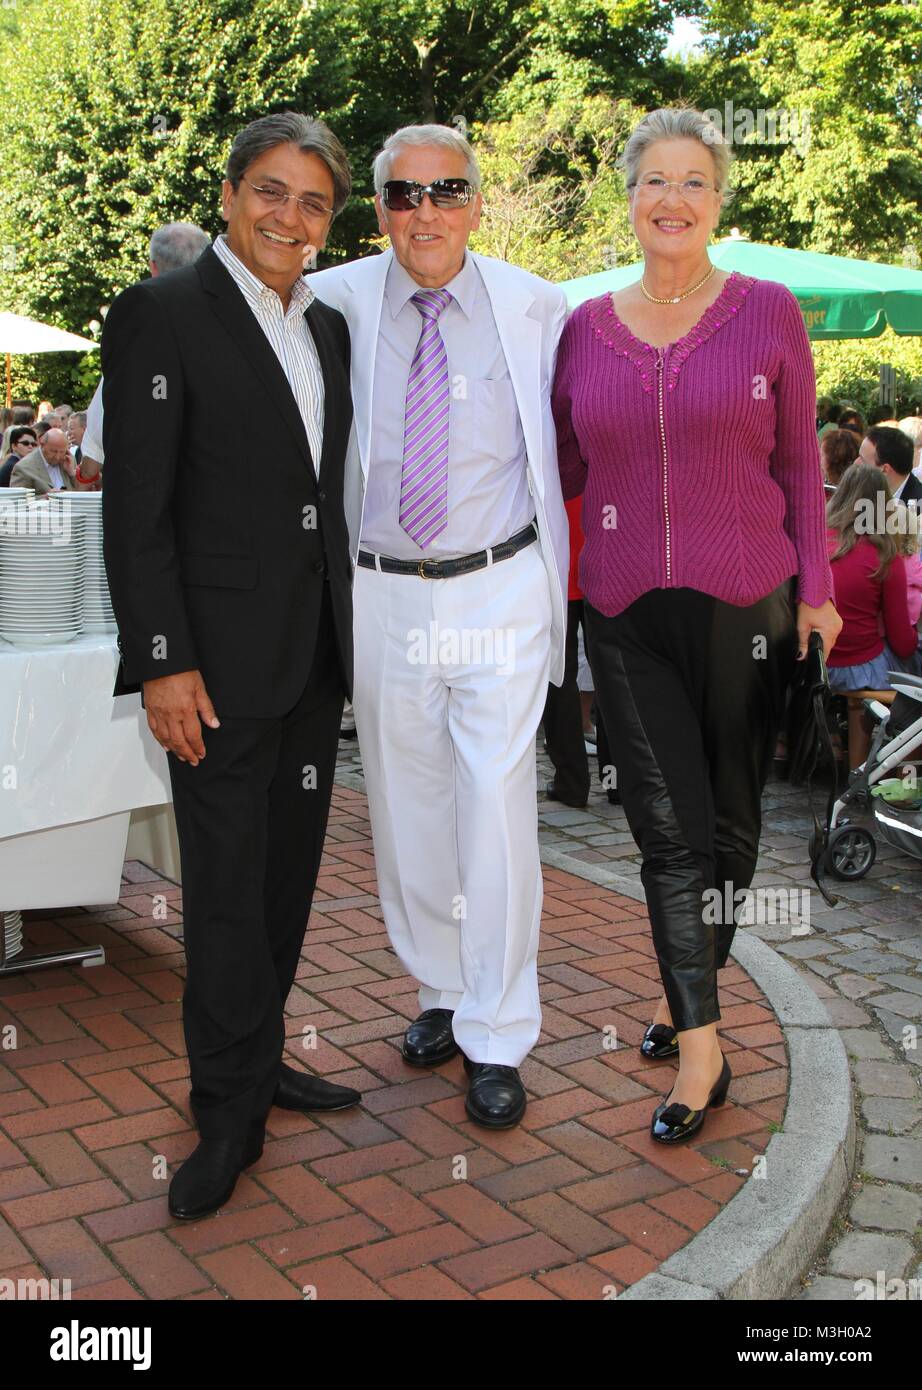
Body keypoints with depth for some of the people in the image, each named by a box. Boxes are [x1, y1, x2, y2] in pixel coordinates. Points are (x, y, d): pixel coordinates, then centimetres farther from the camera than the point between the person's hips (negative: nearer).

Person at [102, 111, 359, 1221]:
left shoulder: (328, 328, 13)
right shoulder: (161, 315, -8)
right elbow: (136, 509, -13)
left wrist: (347, 627, 14)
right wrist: (161, 662, -18)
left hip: (316, 654, 7)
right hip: (221, 660, -7)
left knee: (287, 875, 15)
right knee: (228, 887, 0)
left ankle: (257, 1060, 31)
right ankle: (230, 1111, 14)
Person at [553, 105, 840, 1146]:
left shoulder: (768, 312, 1)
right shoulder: (585, 328, 6)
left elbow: (799, 462, 5)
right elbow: (562, 469, 13)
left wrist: (814, 590, 2)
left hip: (745, 606, -1)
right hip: (626, 613, 1)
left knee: (728, 819, 9)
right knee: (669, 827, -1)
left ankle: (690, 991, 31)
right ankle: (701, 1049, 7)